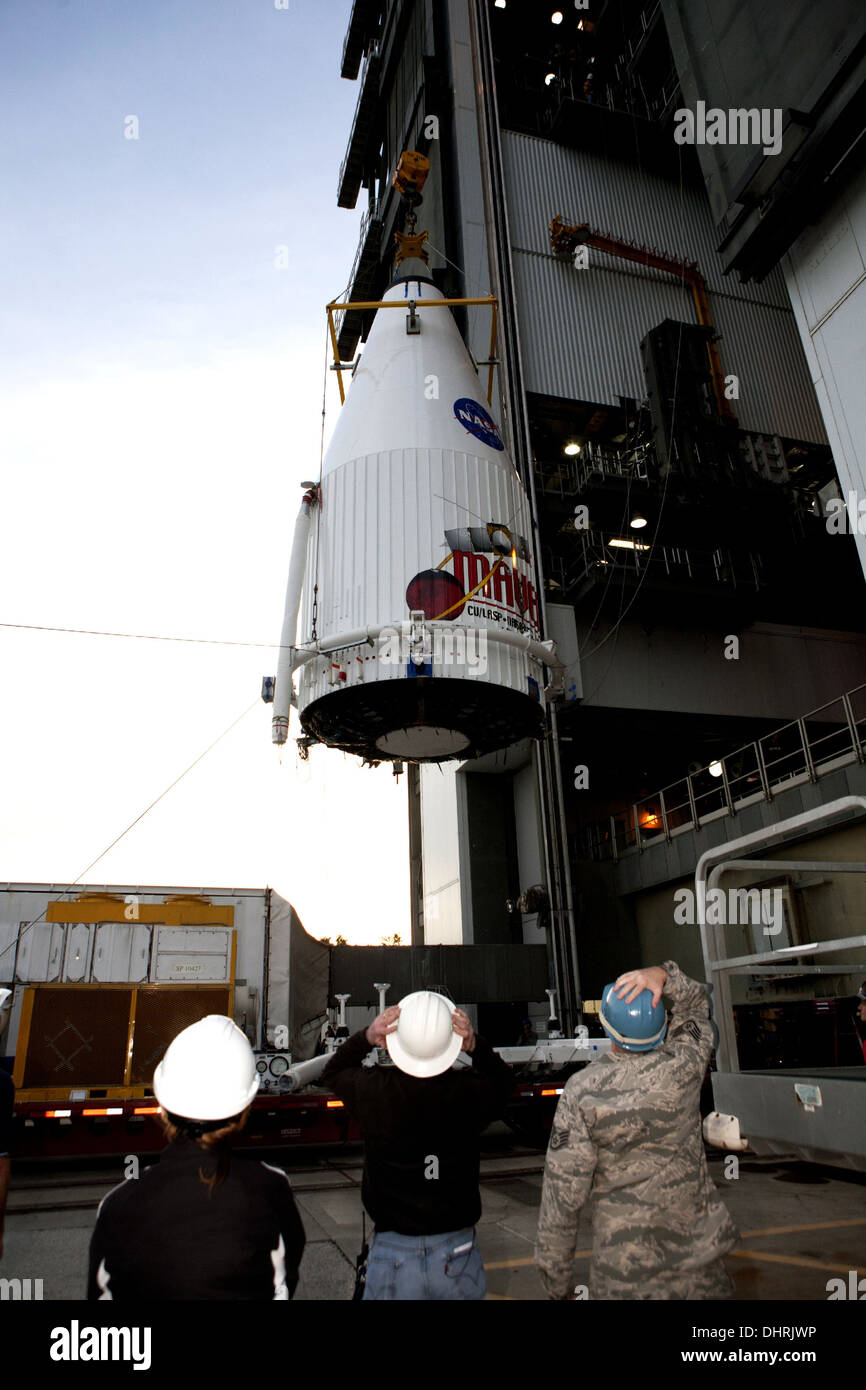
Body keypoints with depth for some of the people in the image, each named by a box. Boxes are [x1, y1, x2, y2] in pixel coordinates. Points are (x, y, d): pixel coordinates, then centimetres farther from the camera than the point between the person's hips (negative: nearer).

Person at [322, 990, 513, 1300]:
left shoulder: (373, 1090, -21)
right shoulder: (469, 1092, -19)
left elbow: (332, 1073, 3)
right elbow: (501, 1080, 6)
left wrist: (365, 1038, -11)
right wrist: (476, 1046, -9)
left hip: (392, 1253, 0)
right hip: (457, 1253, 1)